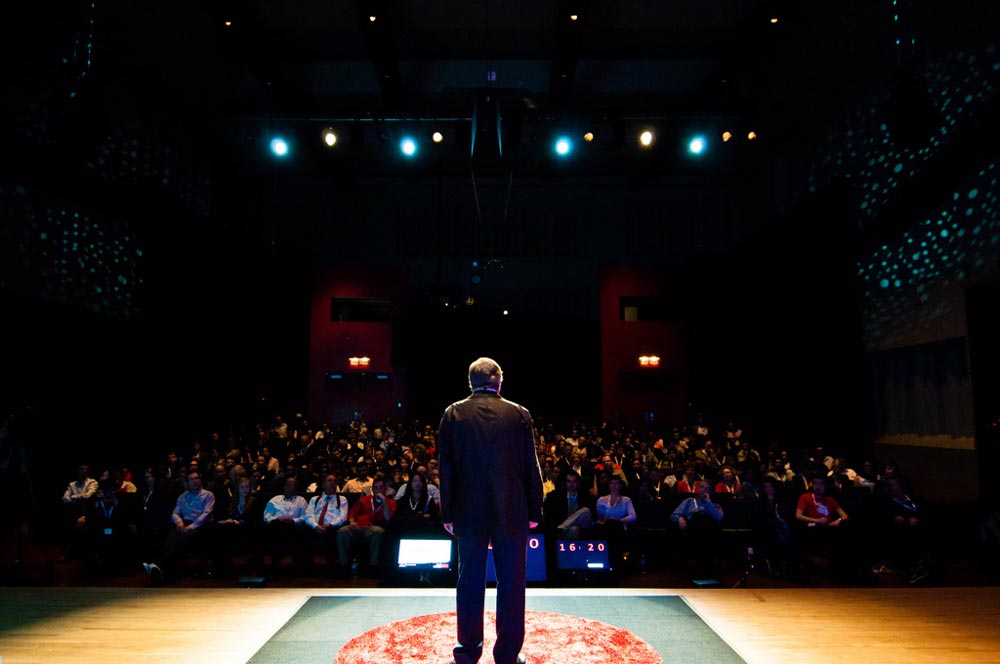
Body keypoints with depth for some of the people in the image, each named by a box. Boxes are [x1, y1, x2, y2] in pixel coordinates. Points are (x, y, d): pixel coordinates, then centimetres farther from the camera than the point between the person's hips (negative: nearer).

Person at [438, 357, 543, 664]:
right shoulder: (519, 414, -4)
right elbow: (531, 467, -1)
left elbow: (446, 468, -1)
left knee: (470, 581, 12)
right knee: (510, 582, 8)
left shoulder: (453, 414, -2)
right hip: (511, 512, -1)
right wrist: (534, 511, 6)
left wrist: (448, 513, 5)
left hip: (469, 512, 1)